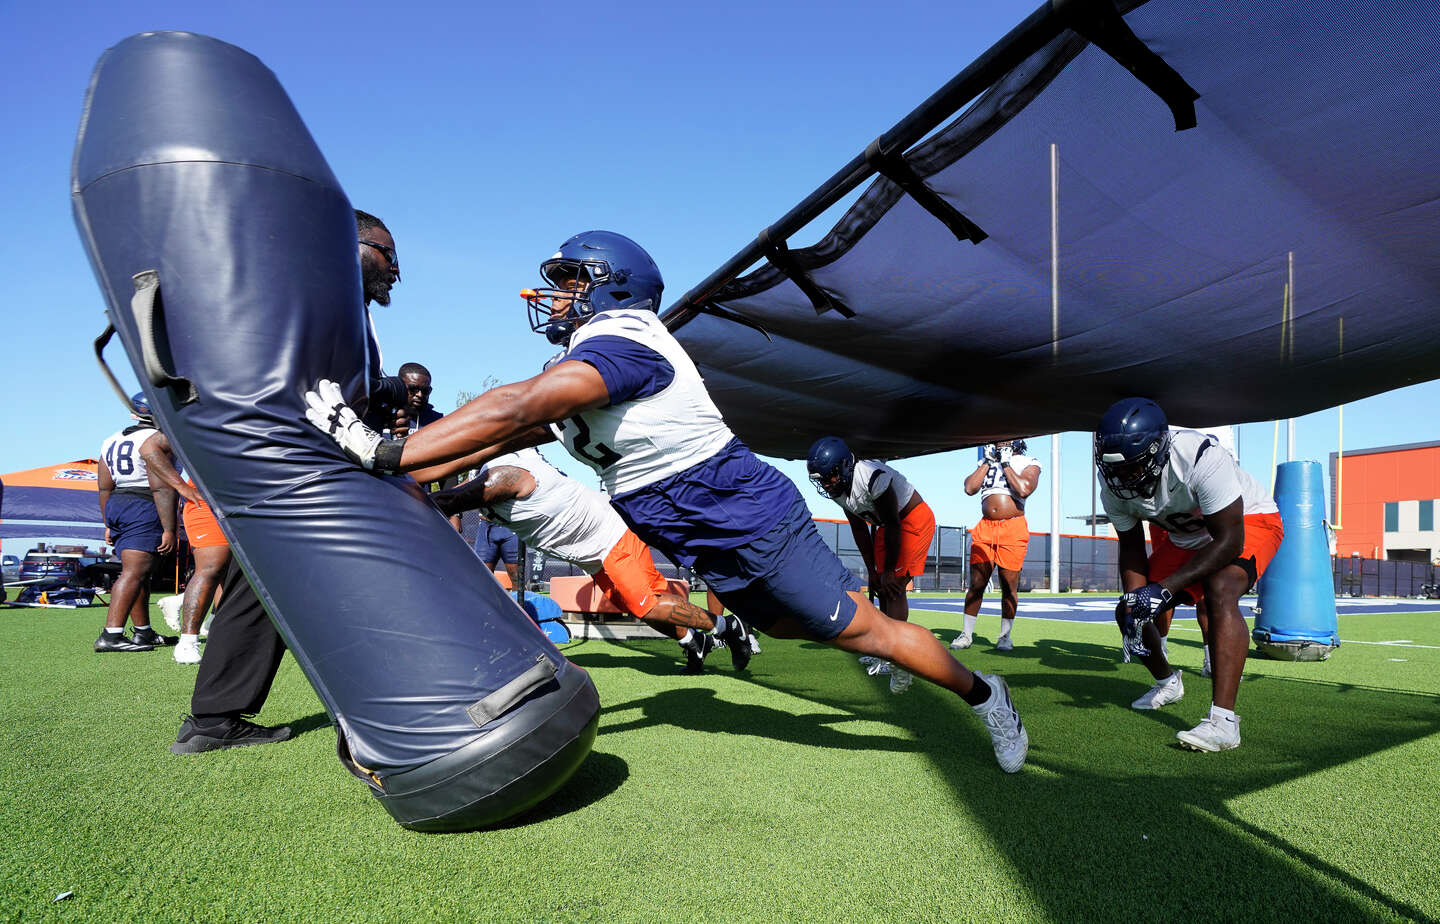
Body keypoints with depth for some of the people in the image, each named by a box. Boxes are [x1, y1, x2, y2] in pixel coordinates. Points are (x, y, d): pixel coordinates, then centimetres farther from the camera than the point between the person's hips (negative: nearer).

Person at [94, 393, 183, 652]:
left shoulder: (112, 441, 17)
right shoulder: (157, 440, -9)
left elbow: (105, 488, 18)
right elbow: (162, 488, -15)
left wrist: (109, 525, 23)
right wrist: (169, 529, -15)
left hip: (116, 506, 9)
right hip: (145, 509, -9)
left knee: (141, 572, 14)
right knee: (134, 572, -11)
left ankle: (144, 633, 20)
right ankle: (110, 636, -17)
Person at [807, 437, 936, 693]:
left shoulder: (872, 476, -33)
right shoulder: (837, 487, -8)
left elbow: (893, 524, -25)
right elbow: (859, 530, 2)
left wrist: (888, 570, -17)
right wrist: (872, 570, 3)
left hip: (915, 520, -8)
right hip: (887, 525, 8)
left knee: (894, 585, -16)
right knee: (883, 588, 7)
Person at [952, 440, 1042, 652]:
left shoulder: (1029, 463, 6)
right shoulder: (985, 462, 18)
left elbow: (1024, 489, -14)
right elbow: (970, 488, 3)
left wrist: (1006, 464, -5)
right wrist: (988, 462, 4)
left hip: (1013, 529, -3)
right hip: (985, 528, 3)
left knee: (1009, 586, 0)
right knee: (976, 583, 2)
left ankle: (1005, 636, 14)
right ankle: (967, 634, 11)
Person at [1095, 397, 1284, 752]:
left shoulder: (1201, 457, -38)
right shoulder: (1114, 484, -20)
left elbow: (1228, 540, -32)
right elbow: (1131, 549, -7)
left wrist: (1164, 589, -38)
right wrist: (1134, 603, -22)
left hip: (1248, 521, -6)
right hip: (1185, 536, 6)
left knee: (1219, 591, -34)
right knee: (1128, 612, 1)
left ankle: (1223, 720, -33)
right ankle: (1166, 682, 33)